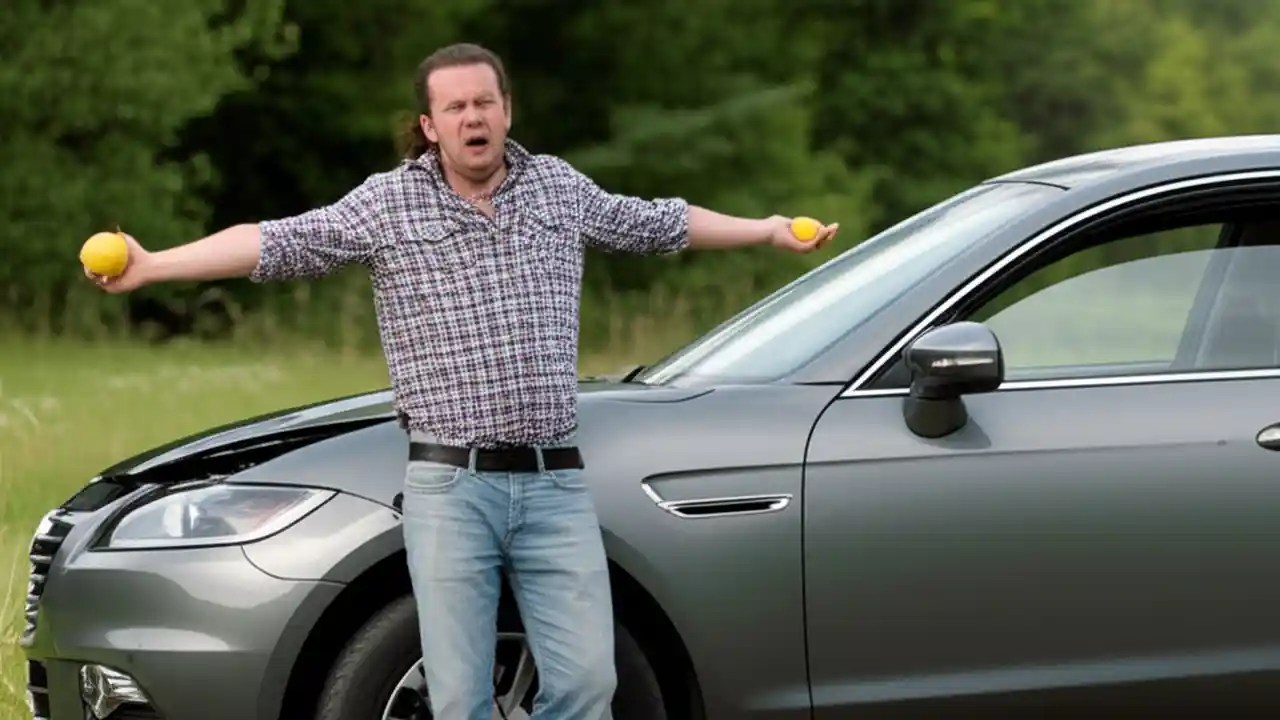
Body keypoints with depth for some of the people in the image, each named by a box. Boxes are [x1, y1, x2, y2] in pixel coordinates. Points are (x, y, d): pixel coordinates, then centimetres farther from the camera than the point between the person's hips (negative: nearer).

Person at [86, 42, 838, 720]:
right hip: (451, 489, -2)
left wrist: (768, 230, 35)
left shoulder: (561, 187, 11)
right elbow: (276, 243, -7)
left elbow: (657, 222, 26)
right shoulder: (388, 201, 0)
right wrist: (151, 265, -17)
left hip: (555, 484, 3)